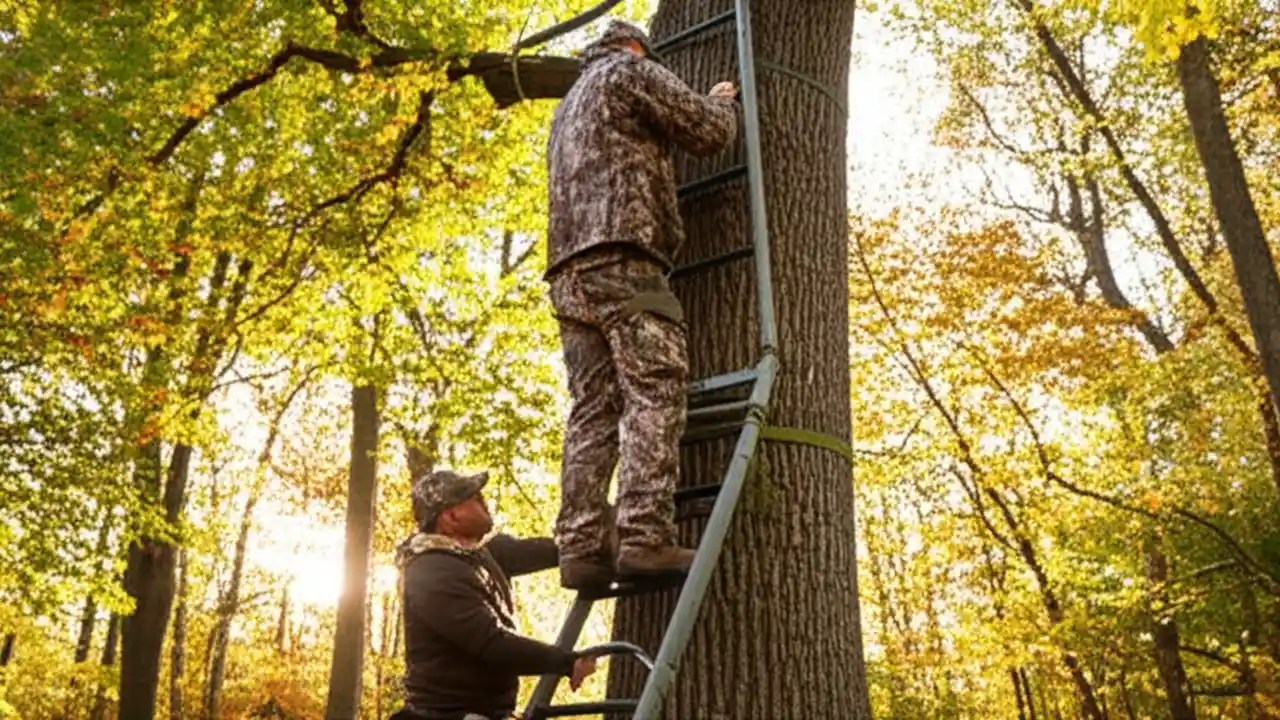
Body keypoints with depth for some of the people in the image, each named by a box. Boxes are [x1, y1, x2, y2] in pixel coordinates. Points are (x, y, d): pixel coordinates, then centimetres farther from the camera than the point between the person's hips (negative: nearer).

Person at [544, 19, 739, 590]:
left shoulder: (568, 106, 35)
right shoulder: (630, 70, 10)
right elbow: (709, 131, 6)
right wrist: (724, 101, 28)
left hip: (571, 273, 8)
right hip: (621, 260, -8)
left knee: (592, 411, -1)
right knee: (655, 393, -15)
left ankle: (580, 548, -9)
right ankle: (645, 538, -25)